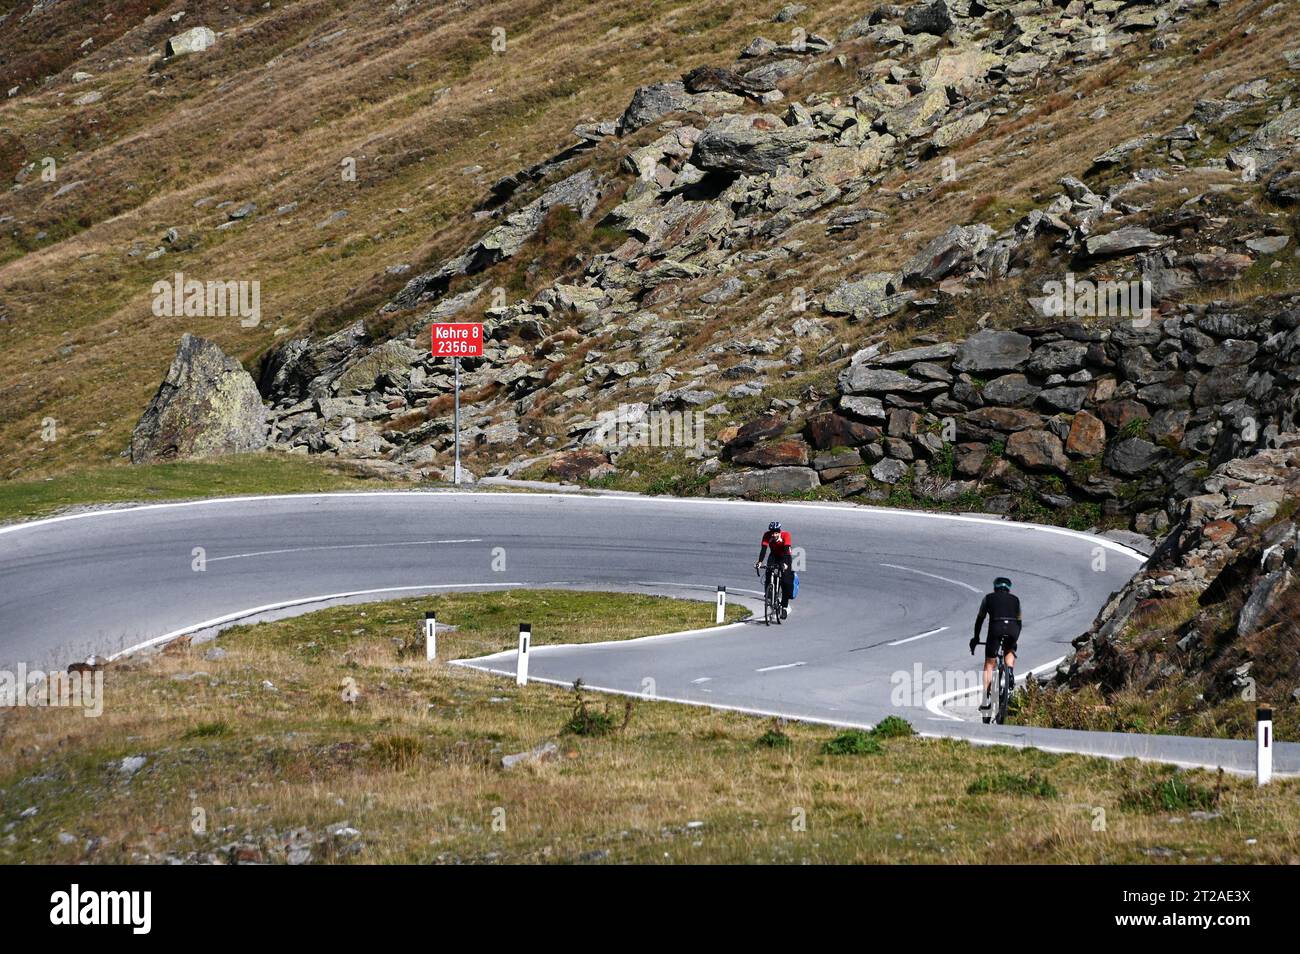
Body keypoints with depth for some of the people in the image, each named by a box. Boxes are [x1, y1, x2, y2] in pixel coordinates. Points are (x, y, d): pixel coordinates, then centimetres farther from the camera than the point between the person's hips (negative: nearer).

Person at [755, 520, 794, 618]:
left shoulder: (785, 535, -28)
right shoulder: (767, 535, -21)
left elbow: (786, 549, -36)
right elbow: (763, 549, -29)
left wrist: (785, 563, -49)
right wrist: (760, 562, -43)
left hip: (785, 556, -2)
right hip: (774, 555, 2)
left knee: (786, 582, -13)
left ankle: (784, 606, -9)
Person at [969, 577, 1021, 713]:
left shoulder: (989, 598, 23)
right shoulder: (1015, 599, 28)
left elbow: (980, 619, 26)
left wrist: (975, 638, 36)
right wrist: (1015, 639, 44)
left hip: (996, 627, -2)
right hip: (1012, 629, 2)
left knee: (989, 664, 8)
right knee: (1011, 651, 34)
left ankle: (987, 699, -1)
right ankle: (1010, 671, 3)